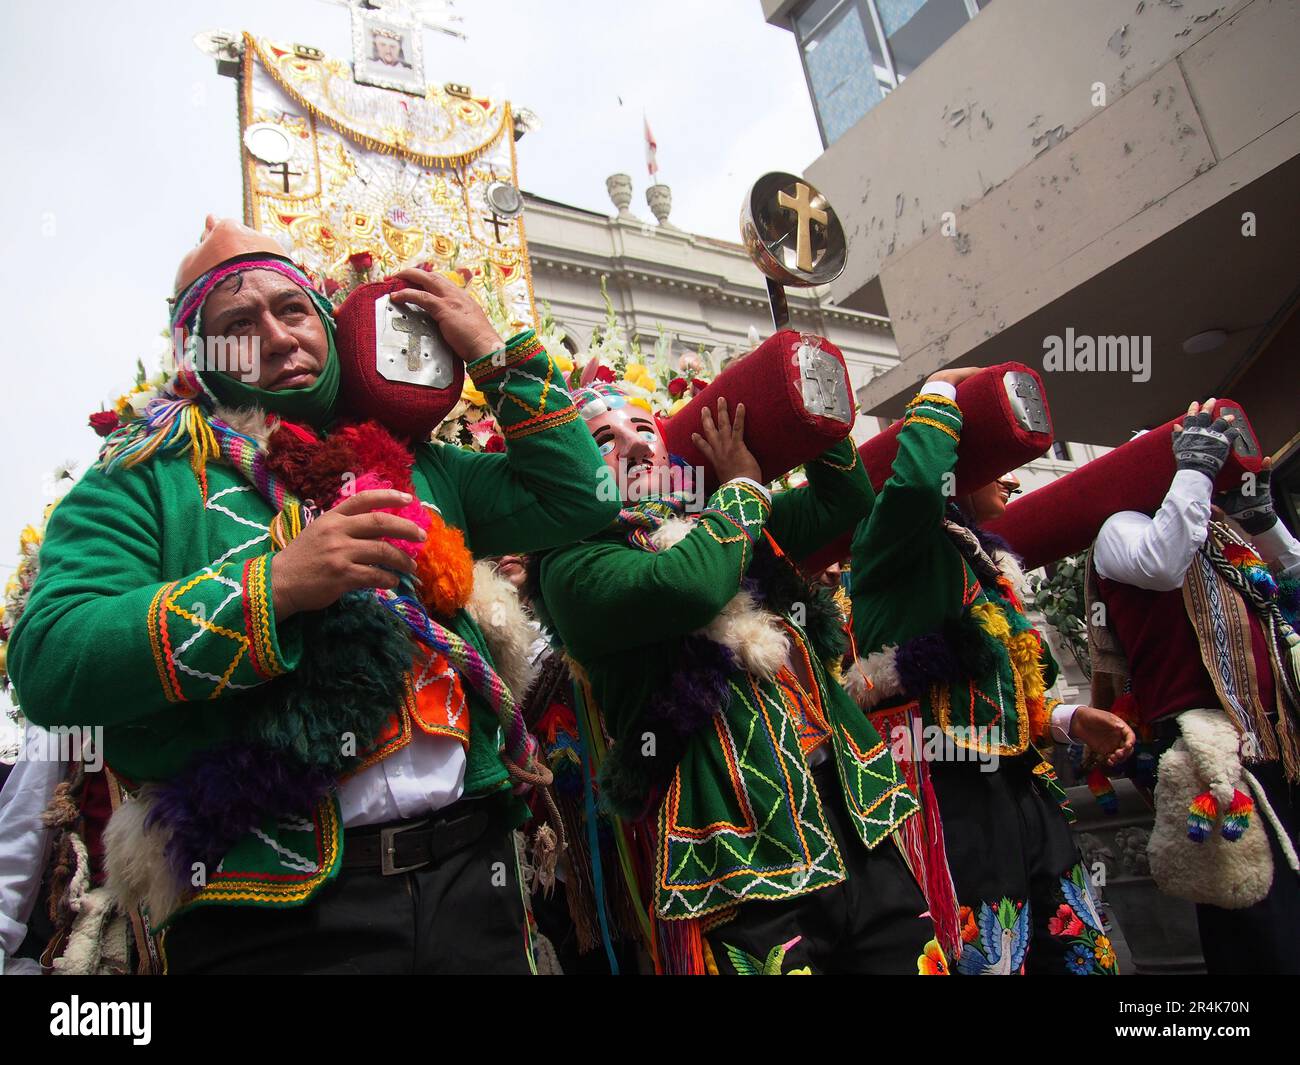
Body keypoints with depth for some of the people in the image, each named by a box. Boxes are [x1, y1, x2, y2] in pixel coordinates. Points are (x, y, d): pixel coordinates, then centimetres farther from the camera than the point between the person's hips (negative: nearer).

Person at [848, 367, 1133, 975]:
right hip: (952, 794, -9)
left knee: (1083, 954, 16)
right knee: (987, 960, -2)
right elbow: (912, 482, -33)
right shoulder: (906, 548, -7)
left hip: (1022, 788, 9)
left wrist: (1068, 721, 12)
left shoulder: (986, 563, 20)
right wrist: (941, 394, -15)